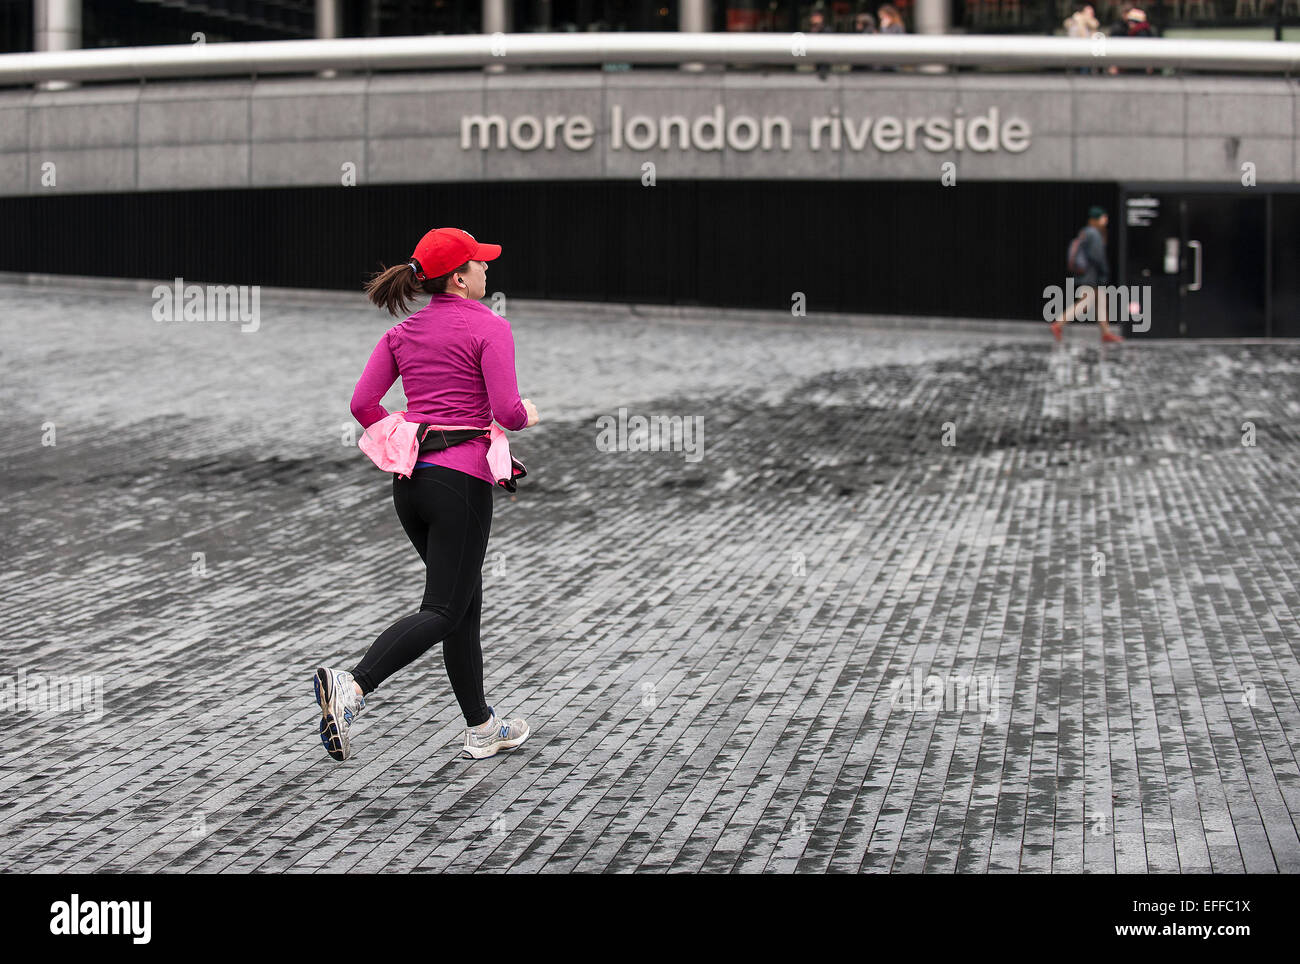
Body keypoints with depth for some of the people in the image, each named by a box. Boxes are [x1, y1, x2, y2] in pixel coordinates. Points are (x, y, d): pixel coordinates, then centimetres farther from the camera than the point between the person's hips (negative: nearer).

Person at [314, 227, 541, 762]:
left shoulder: (402, 333, 10)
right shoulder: (489, 327, -8)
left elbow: (363, 403, 4)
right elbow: (506, 411, -16)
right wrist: (526, 416, 7)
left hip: (410, 479, 7)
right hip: (461, 481, -7)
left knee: (465, 603, 17)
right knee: (441, 613, -7)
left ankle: (481, 729, 22)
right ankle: (351, 688, -28)